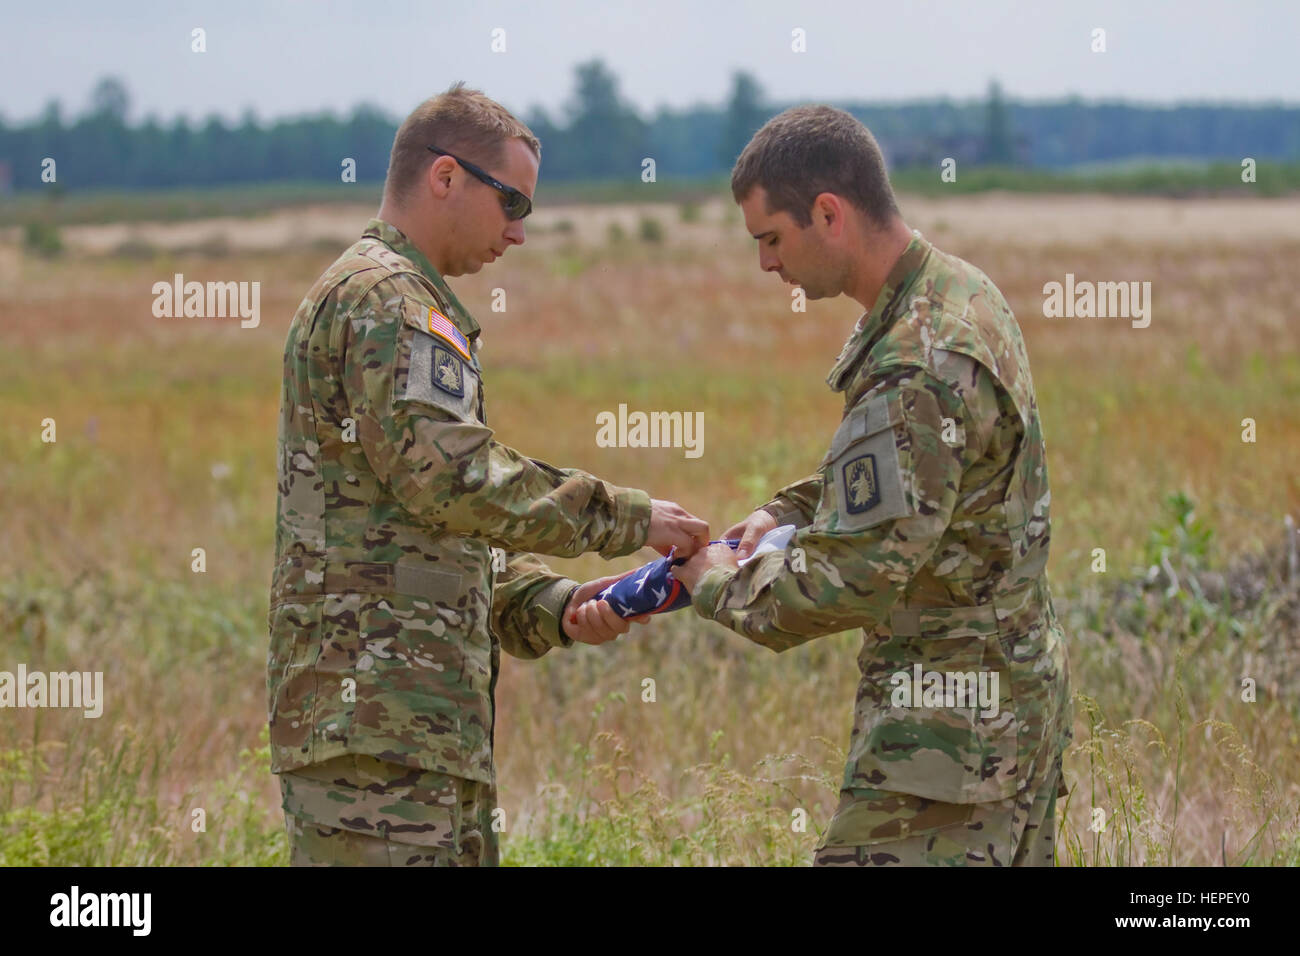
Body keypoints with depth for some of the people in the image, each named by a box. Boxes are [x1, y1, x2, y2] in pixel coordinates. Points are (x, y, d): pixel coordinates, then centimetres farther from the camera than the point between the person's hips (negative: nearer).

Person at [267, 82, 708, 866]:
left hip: (431, 729, 11)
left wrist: (554, 608, 9)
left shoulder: (403, 301, 26)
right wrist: (629, 518, -11)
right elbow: (456, 480, -20)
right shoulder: (386, 301, -8)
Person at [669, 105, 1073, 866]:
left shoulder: (918, 370, -24)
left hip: (953, 710, -10)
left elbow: (853, 581, -23)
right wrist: (789, 513, 9)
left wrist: (723, 586, -7)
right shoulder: (963, 292, 8)